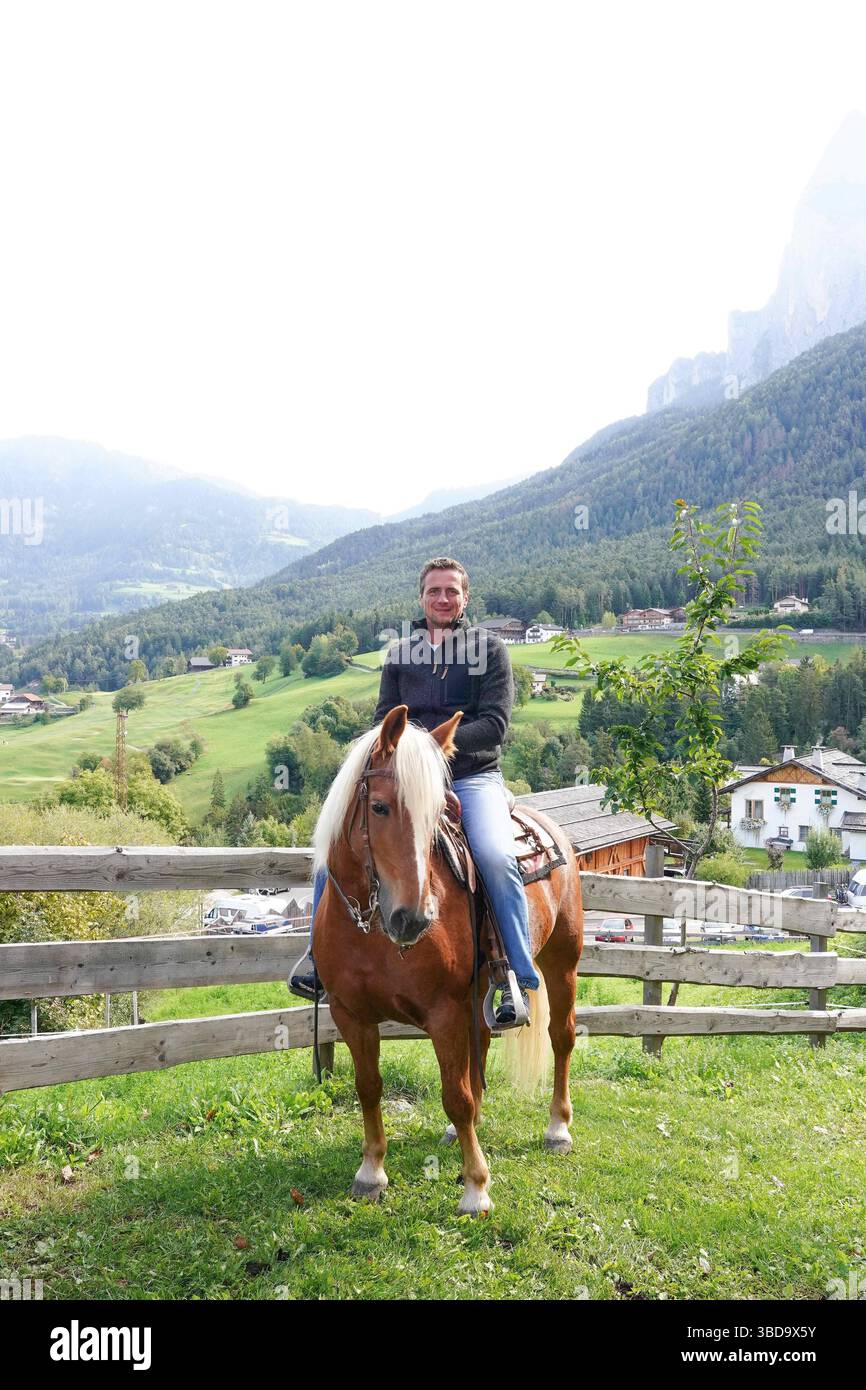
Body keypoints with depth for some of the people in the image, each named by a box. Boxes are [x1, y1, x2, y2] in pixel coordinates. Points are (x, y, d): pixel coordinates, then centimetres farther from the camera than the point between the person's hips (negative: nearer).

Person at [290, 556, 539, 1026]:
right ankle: (320, 961, 4)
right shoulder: (399, 654, 14)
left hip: (474, 777, -3)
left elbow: (494, 724, -6)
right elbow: (383, 721, 12)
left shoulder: (490, 649, 4)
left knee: (495, 857, -31)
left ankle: (520, 982, -19)